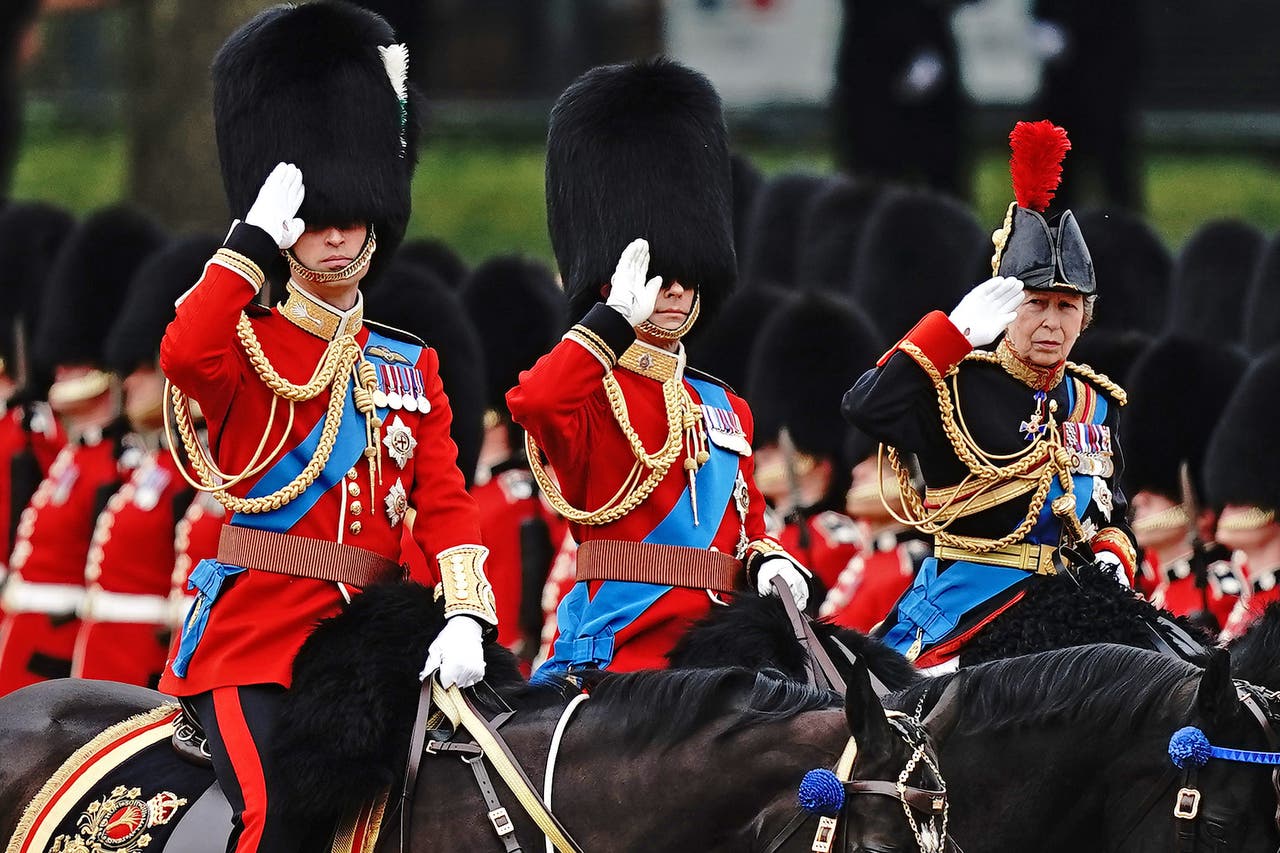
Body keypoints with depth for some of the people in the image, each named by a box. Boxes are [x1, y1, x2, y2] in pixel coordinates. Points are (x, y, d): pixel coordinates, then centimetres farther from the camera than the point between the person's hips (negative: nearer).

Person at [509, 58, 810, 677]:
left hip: (714, 650, 6)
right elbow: (533, 403, -25)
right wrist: (618, 318, -22)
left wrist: (766, 560, 6)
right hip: (616, 649, -6)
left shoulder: (724, 409, 22)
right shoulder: (592, 393, 0)